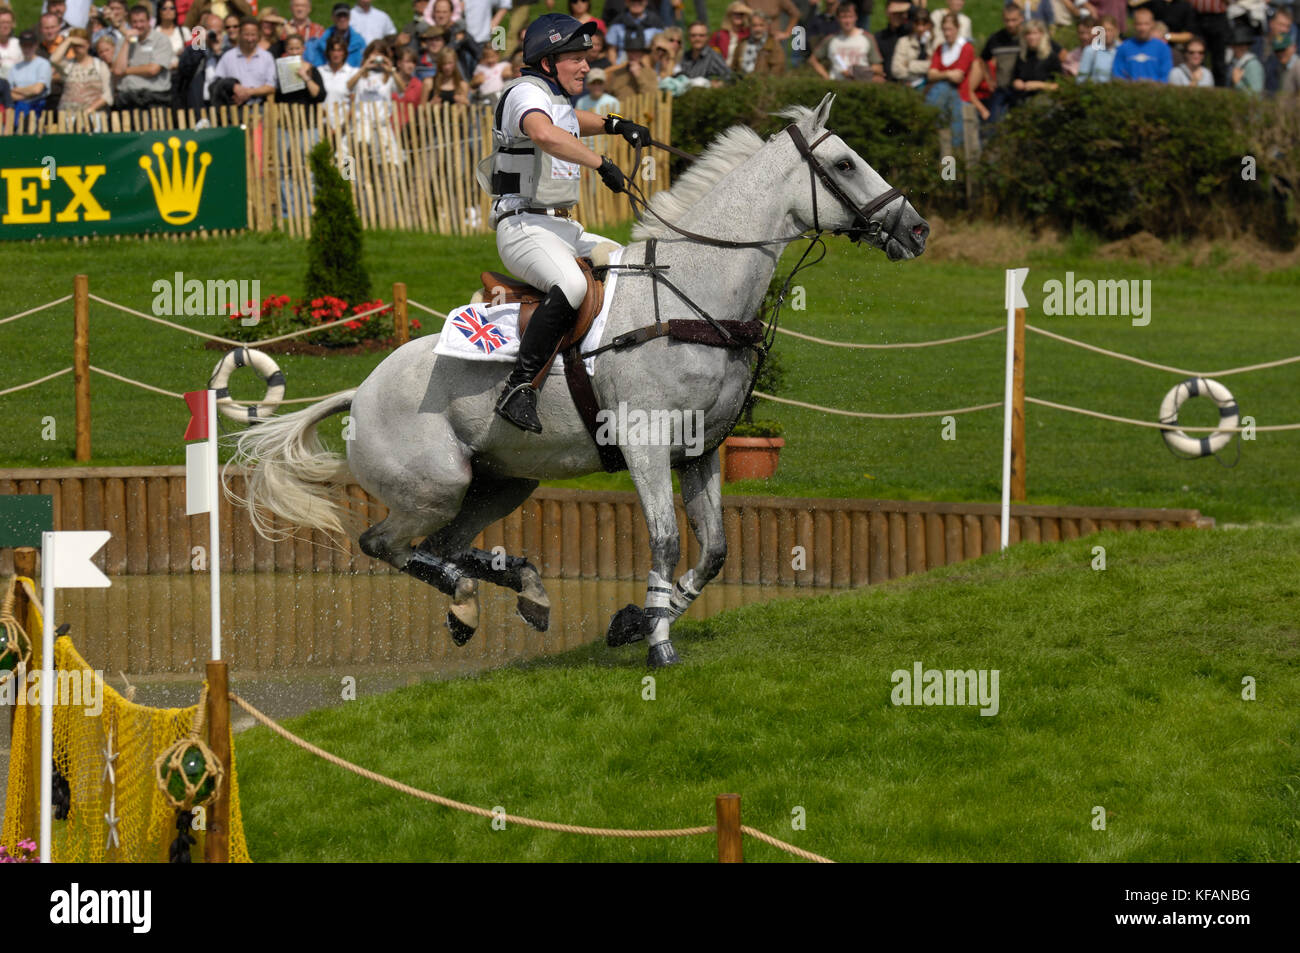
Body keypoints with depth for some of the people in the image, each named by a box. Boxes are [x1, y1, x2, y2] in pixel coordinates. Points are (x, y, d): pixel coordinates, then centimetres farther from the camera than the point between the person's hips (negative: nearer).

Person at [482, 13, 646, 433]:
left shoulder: (555, 99, 20)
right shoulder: (525, 92, -11)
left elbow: (569, 121, 46)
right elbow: (544, 134, -34)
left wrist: (615, 125, 27)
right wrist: (602, 164, -34)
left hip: (562, 228, 10)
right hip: (524, 226, -10)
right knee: (571, 285, -36)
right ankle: (519, 388, -38)